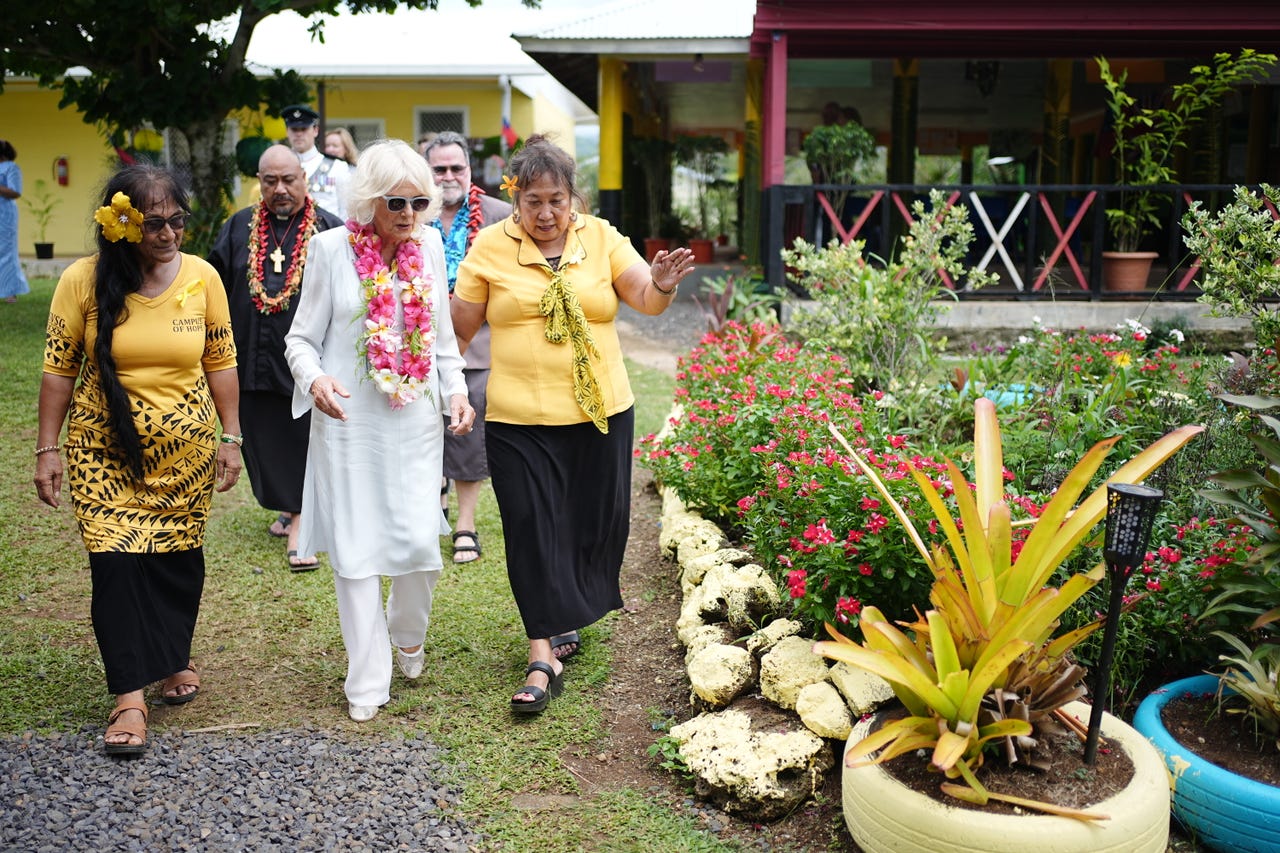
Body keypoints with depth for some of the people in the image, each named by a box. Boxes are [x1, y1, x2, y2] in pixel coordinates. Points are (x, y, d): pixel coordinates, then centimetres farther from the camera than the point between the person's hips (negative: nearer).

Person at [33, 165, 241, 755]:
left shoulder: (202, 277, -5)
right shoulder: (83, 281, -8)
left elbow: (220, 363, 3)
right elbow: (59, 369, -2)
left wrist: (230, 438, 3)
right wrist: (47, 449, -2)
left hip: (185, 448, 1)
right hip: (106, 451, -1)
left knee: (179, 557, 10)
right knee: (116, 561, -5)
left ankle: (175, 657, 35)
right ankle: (130, 695, 4)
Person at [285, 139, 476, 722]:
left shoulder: (429, 245, 5)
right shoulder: (332, 248, -5)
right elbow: (302, 338, 0)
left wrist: (456, 389, 1)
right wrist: (314, 378, -21)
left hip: (416, 420, 2)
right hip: (349, 421, -2)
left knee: (419, 542, -2)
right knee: (356, 551, 2)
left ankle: (408, 636, 32)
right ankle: (368, 683, 17)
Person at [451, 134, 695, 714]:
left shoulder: (601, 238, 3)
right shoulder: (490, 247, 0)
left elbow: (645, 300, -5)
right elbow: (460, 327, 4)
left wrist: (662, 285, -26)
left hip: (601, 412, 2)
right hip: (519, 420, -2)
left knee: (598, 520, 13)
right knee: (532, 530, -1)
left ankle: (573, 609, 40)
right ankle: (542, 660, 6)